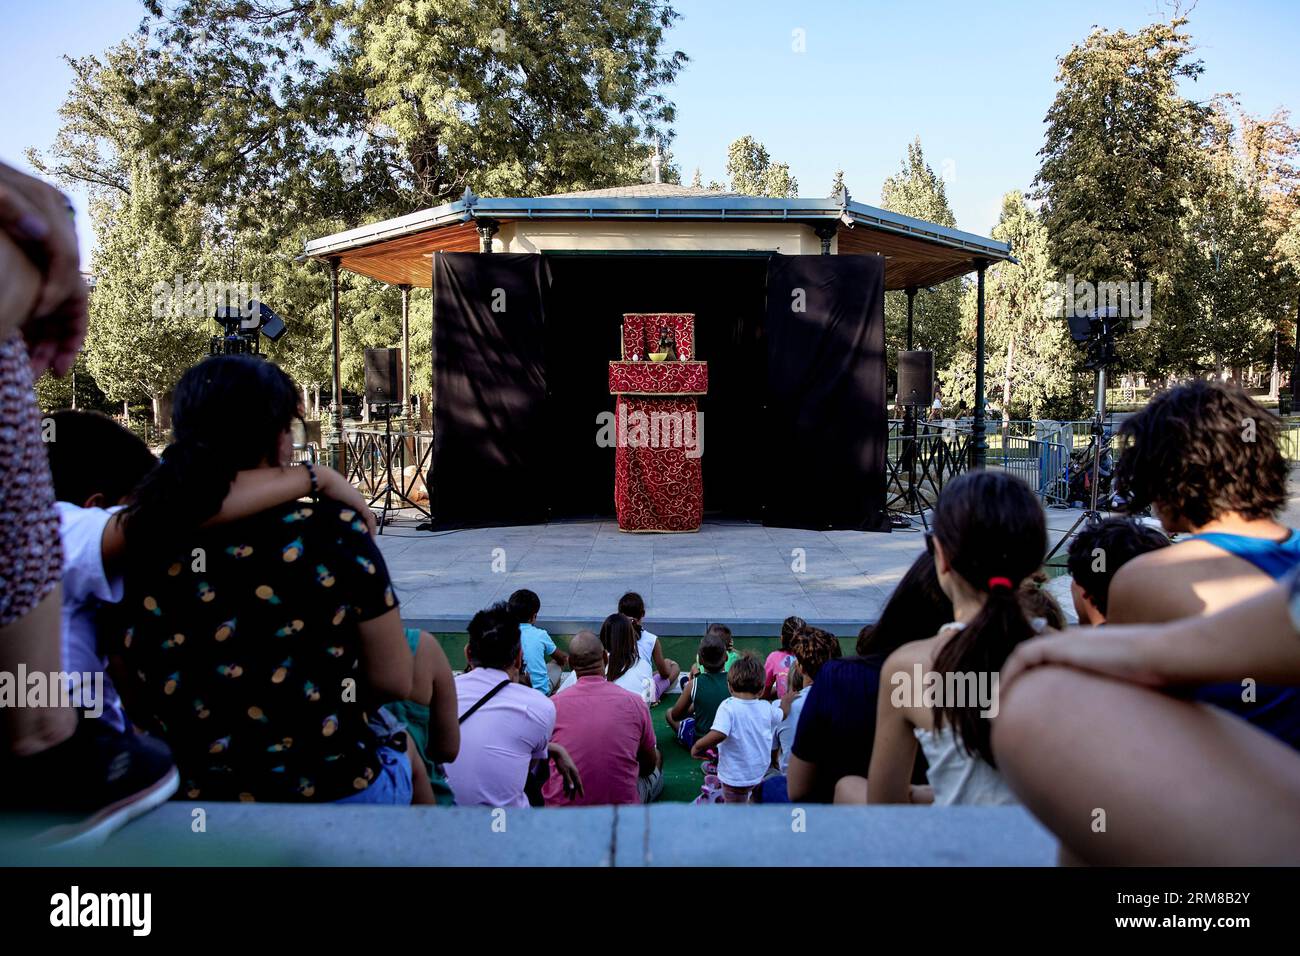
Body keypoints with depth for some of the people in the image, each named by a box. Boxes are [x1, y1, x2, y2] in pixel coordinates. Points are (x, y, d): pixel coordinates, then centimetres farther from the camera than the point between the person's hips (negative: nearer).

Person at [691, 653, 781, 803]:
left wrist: (697, 747, -18)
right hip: (761, 772, 6)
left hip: (736, 776, -5)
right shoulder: (766, 707, -4)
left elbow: (718, 735, -35)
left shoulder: (728, 706, -22)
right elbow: (781, 714, 18)